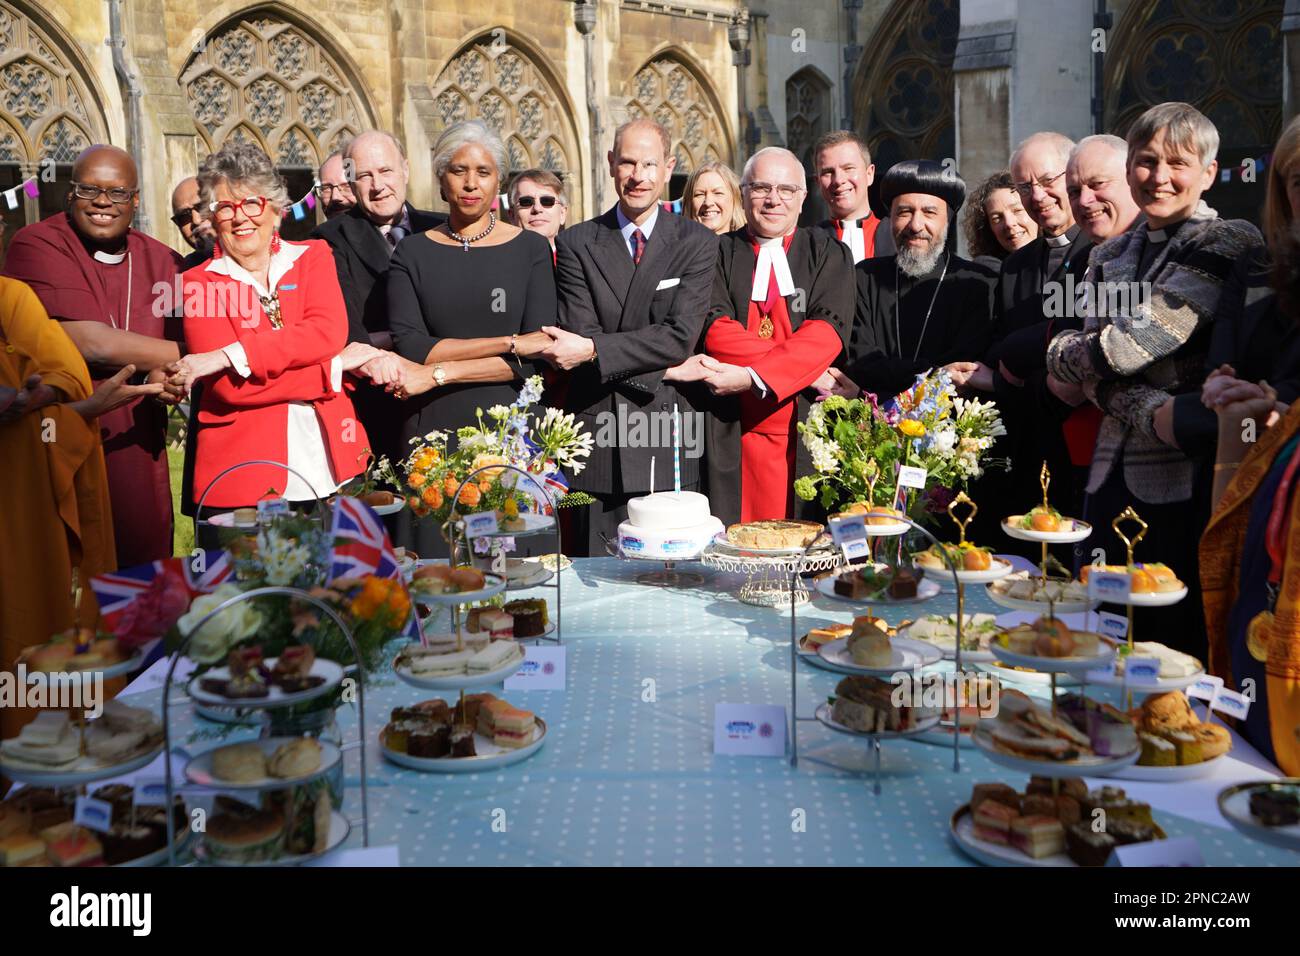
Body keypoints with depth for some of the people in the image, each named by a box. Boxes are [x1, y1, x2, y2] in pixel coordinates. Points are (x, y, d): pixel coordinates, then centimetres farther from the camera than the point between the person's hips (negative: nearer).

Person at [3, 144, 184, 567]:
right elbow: (90, 343, -18)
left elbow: (183, 344, 11)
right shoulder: (36, 245, -8)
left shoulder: (161, 262, 9)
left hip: (138, 456, 5)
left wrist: (166, 376, -13)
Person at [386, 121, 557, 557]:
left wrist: (440, 372, -11)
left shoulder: (531, 249, 5)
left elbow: (538, 358, -6)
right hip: (433, 431, 0)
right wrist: (509, 343, -13)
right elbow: (408, 347, -8)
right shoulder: (412, 253, 7)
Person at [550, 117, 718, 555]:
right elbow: (580, 338, -4)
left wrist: (593, 350, -16)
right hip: (598, 443, 1)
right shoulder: (576, 243, 5)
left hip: (669, 445, 0)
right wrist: (667, 370, -11)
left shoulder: (697, 242, 3)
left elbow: (680, 335, -9)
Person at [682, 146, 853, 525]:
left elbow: (829, 330, -6)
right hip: (733, 433, 0)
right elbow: (714, 330, -6)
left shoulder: (829, 254, 10)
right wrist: (805, 368, -13)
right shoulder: (717, 253, 10)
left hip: (808, 433, 0)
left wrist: (753, 377, -18)